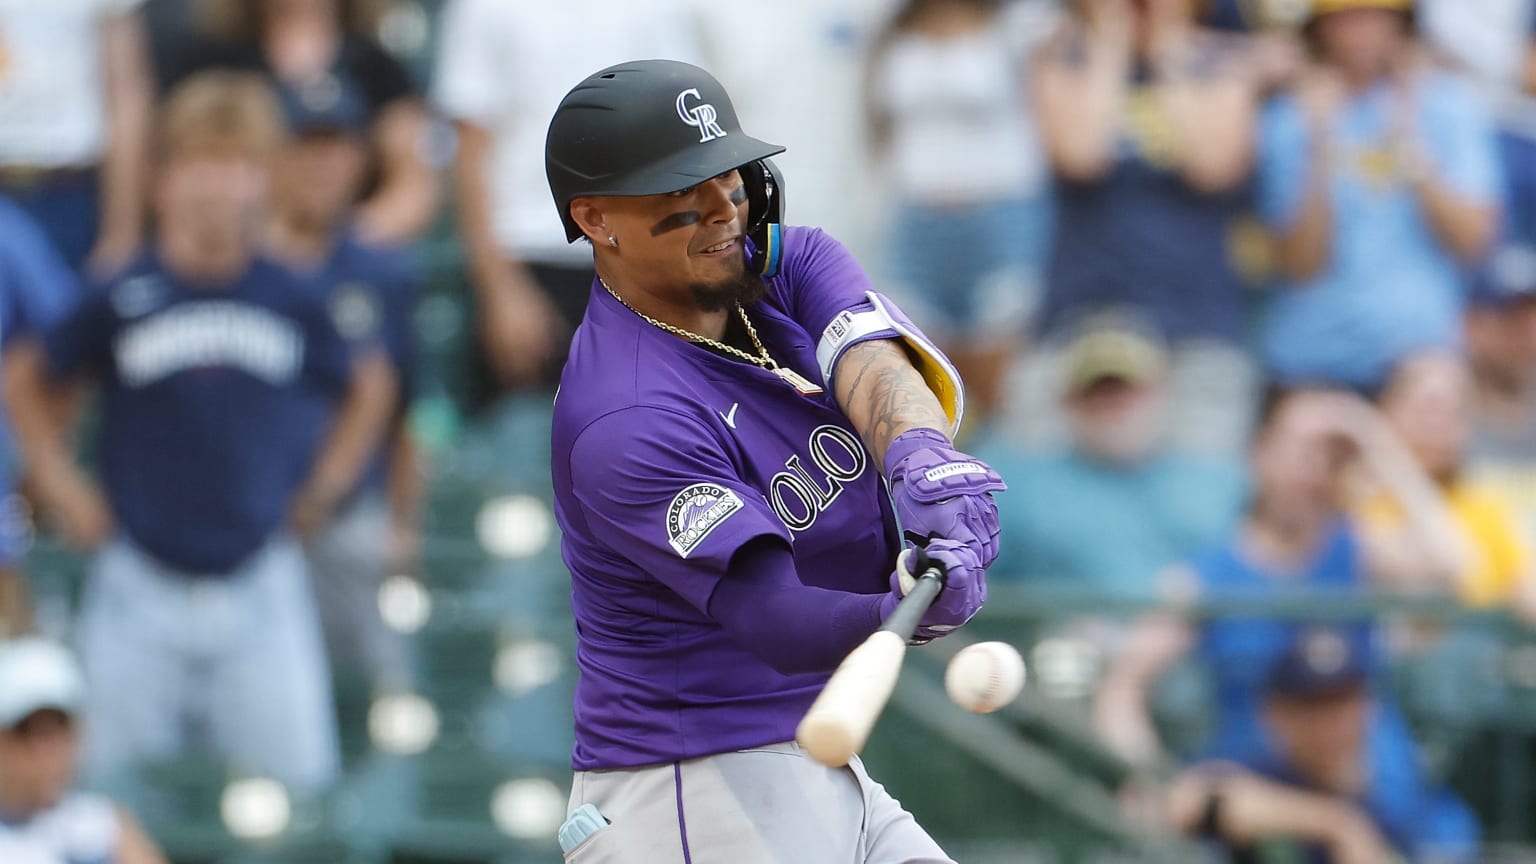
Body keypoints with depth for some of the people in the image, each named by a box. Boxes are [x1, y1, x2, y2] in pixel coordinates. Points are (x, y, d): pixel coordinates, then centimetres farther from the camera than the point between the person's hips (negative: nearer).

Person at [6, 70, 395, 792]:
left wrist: (325, 487, 12)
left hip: (263, 594, 1)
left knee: (297, 779, 2)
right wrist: (61, 487, 4)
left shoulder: (293, 301, -1)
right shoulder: (123, 301, -7)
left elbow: (369, 385, 18)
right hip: (140, 590, -1)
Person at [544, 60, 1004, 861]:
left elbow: (870, 361, -17)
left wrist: (924, 454, -40)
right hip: (692, 794, -9)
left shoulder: (793, 265, 4)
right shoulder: (625, 424, -22)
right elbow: (777, 624, -29)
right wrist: (907, 611, -49)